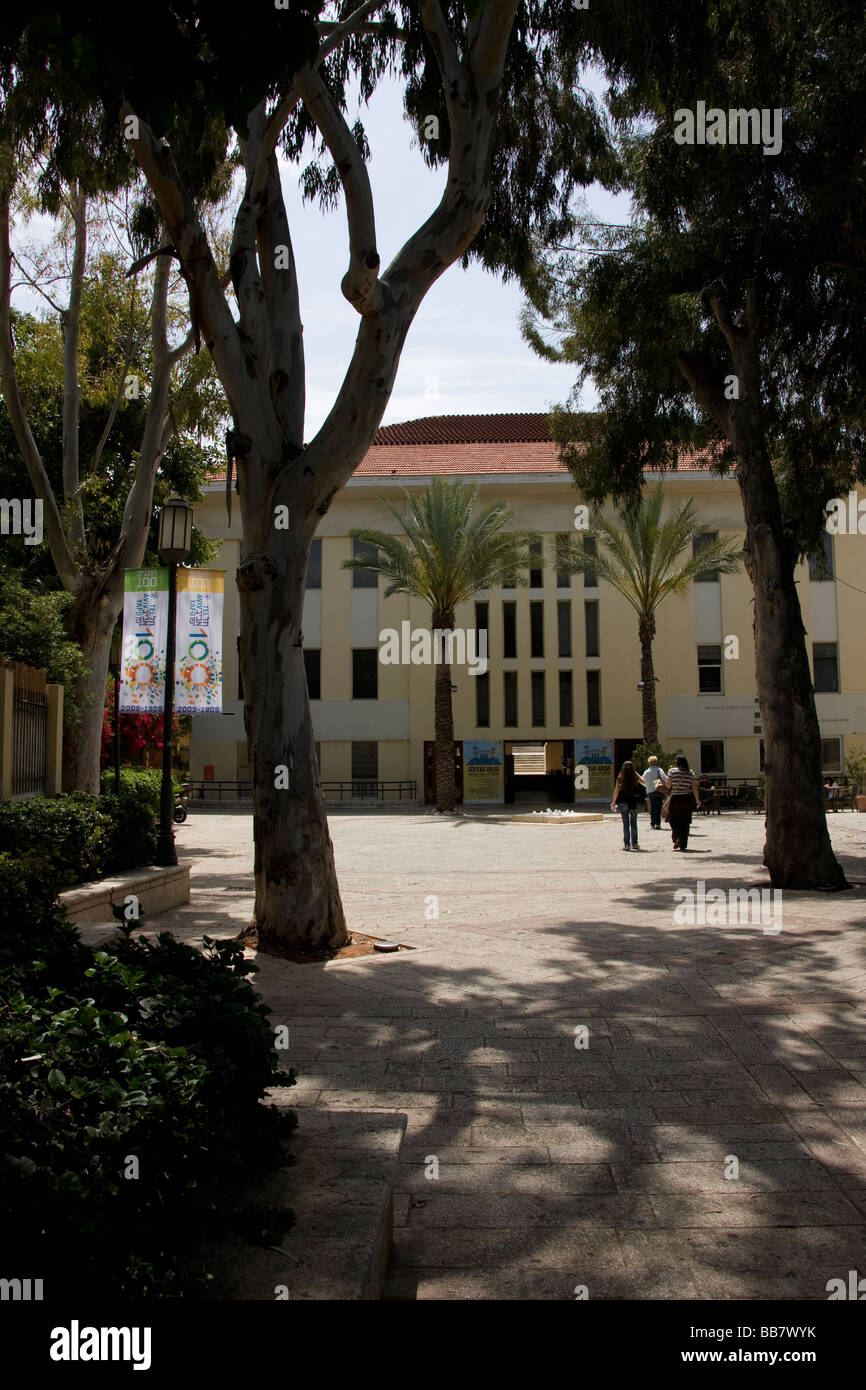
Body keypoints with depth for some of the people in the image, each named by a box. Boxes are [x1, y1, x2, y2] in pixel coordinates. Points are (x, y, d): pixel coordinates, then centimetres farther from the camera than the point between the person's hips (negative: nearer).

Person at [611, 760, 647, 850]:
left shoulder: (620, 778, -6)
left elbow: (616, 791, -4)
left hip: (623, 803, -1)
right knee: (634, 823, 12)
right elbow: (644, 782, 16)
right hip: (634, 803, 1)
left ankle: (626, 844, 1)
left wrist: (613, 802, 4)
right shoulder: (635, 777, -2)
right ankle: (634, 843, 14)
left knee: (625, 823, 4)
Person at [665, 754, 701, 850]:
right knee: (685, 822, 9)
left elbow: (668, 785, -1)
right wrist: (697, 800, 5)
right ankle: (683, 844, 11)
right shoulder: (691, 772, 4)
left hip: (676, 799, -3)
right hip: (688, 799, 3)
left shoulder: (672, 771, -4)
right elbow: (695, 787, 0)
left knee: (672, 819, 9)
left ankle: (677, 838, -12)